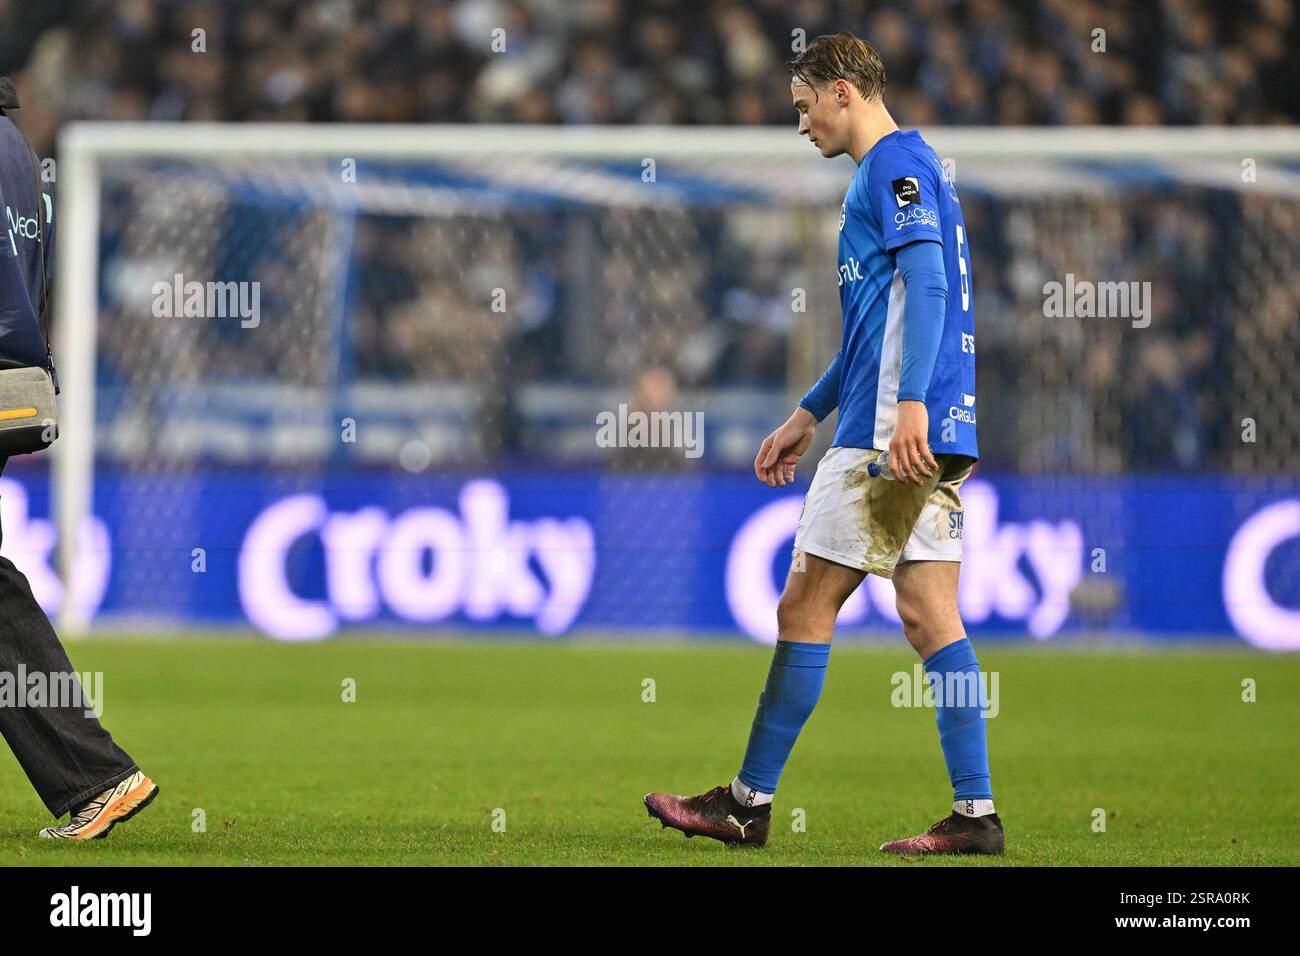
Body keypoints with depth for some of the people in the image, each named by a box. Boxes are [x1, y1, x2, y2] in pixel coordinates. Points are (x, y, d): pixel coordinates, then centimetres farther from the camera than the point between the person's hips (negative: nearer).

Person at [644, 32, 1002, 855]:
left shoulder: (895, 163, -7)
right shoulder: (904, 169, 24)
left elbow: (926, 284, -19)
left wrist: (910, 402, -28)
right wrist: (810, 415, 33)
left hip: (889, 434, -10)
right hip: (936, 435, 10)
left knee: (805, 608, -3)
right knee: (931, 617, 4)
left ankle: (749, 803, 2)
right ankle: (976, 815, -1)